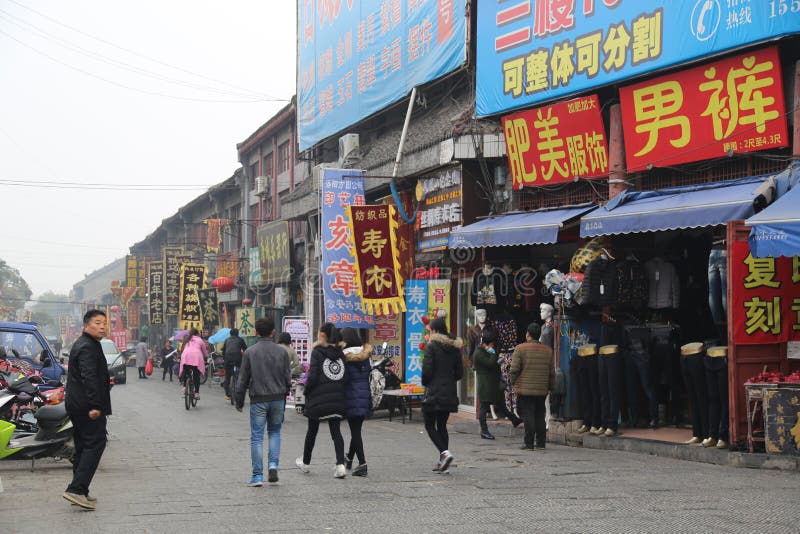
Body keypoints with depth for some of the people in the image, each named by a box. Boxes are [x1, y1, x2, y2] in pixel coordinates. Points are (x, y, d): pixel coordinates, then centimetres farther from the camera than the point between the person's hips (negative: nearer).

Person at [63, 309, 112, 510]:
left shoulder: (82, 344, 20)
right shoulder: (88, 347, -15)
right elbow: (89, 378, -24)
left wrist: (106, 380, 33)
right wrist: (95, 405, -28)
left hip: (76, 404, 11)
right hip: (87, 405, -11)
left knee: (83, 446, 14)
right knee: (95, 444, -12)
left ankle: (80, 493, 17)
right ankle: (77, 489, -18)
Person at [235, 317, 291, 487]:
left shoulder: (250, 352, -5)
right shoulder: (282, 351, -1)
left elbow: (243, 379, -1)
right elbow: (288, 377, 3)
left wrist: (239, 401, 8)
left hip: (258, 400, -2)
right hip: (278, 399, 2)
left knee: (257, 437, 3)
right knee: (275, 432, 19)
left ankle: (257, 476, 0)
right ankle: (273, 464, 1)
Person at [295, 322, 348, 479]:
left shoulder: (317, 352, -8)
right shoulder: (340, 353, 7)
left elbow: (313, 376, -13)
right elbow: (345, 377, 5)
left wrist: (306, 391, 1)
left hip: (318, 399, -4)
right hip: (337, 398, 4)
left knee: (312, 430, 12)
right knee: (336, 431, 4)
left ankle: (305, 463, 29)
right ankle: (340, 464, -13)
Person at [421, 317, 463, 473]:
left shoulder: (432, 346, -10)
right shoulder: (455, 348, 8)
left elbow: (427, 370, -14)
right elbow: (460, 372, 8)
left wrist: (425, 383, 4)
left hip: (434, 392, -6)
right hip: (450, 394, 6)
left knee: (430, 425, 4)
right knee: (442, 426, 13)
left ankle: (444, 453, -16)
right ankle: (443, 462, 10)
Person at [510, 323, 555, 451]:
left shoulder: (520, 348, -7)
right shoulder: (548, 350, 8)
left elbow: (514, 369, -10)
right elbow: (552, 372, 12)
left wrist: (514, 383, 4)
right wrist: (550, 387, 20)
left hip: (525, 389, -4)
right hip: (542, 390, 4)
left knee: (528, 416, -2)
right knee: (540, 417, 11)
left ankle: (529, 443, -3)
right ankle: (541, 443, 12)